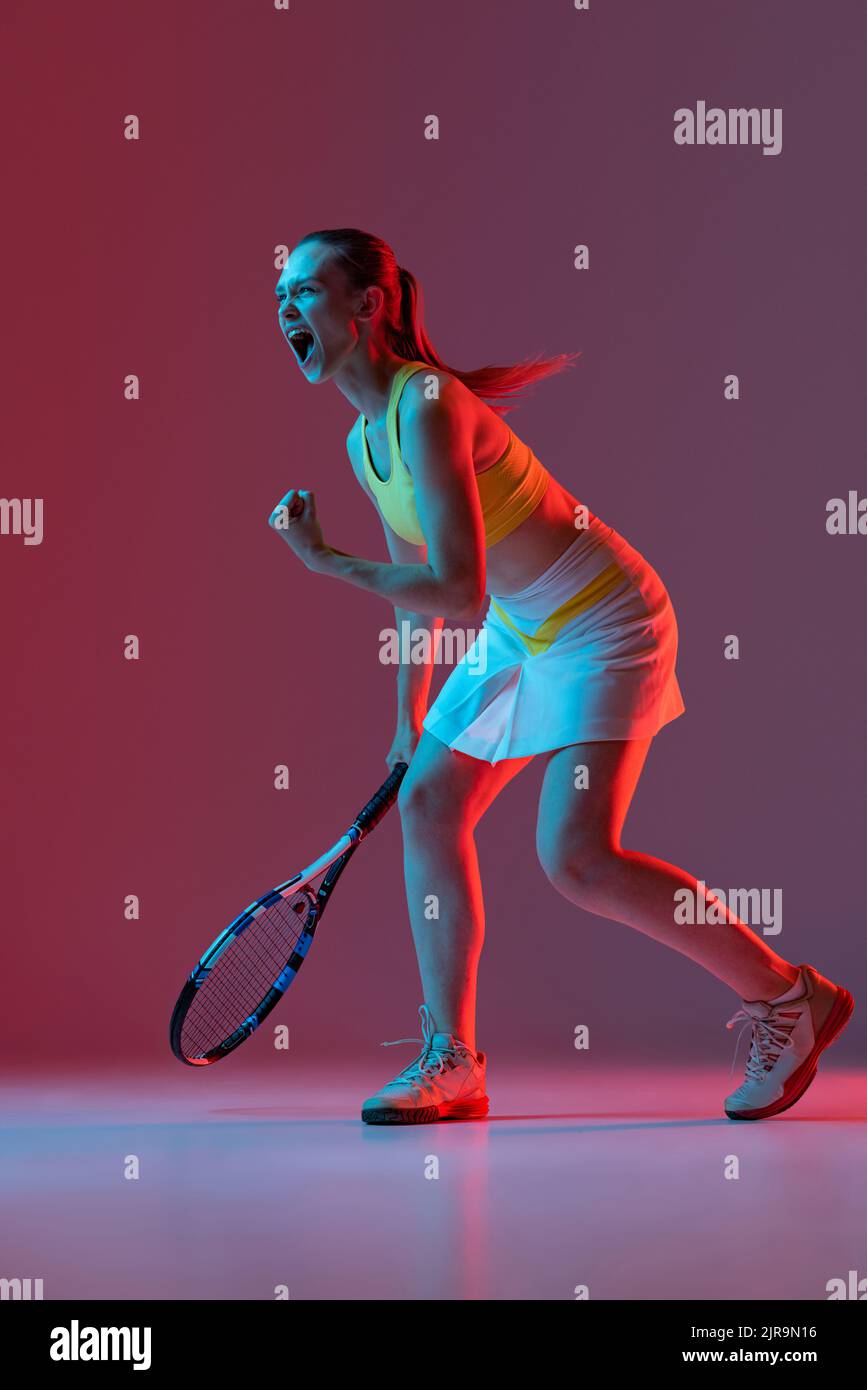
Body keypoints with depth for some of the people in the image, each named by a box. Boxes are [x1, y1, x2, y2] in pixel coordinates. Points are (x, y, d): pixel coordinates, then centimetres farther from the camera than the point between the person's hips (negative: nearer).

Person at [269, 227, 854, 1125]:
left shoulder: (428, 406, -25)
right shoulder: (363, 441, 5)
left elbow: (456, 589, -31)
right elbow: (415, 584, 17)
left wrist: (321, 559, -22)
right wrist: (410, 721, 20)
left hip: (602, 622, -9)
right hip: (521, 628, 9)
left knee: (574, 857, -17)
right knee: (426, 803, 4)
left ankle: (787, 996, 0)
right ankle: (451, 1062, 12)